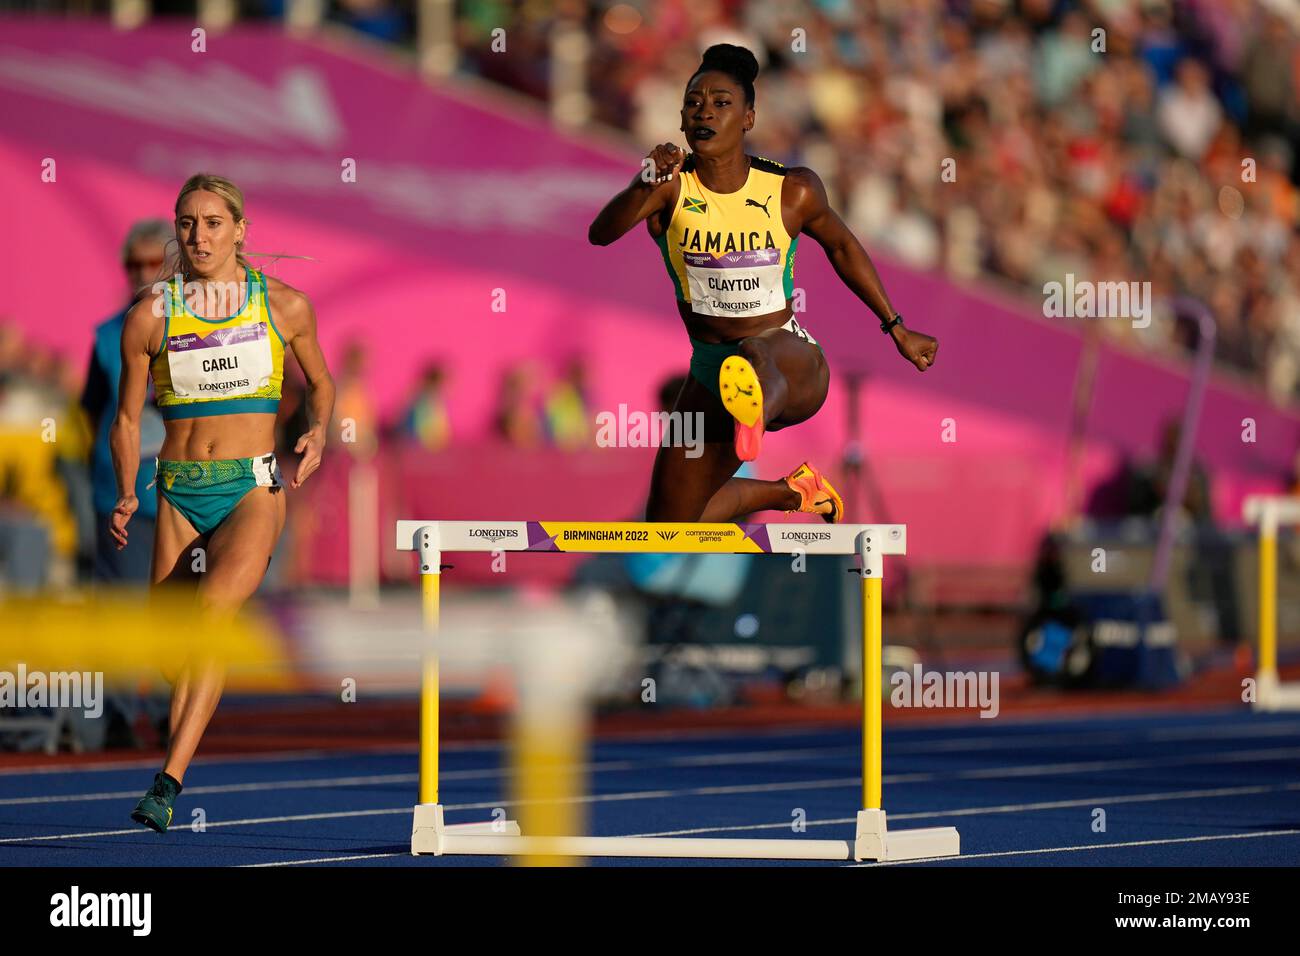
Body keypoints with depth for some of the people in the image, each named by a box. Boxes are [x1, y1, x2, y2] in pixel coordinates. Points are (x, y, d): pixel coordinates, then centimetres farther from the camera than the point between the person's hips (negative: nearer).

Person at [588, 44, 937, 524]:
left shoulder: (792, 191, -6)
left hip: (794, 363, -3)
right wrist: (643, 186, -47)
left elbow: (842, 247, 14)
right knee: (668, 534, 5)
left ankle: (753, 420, -77)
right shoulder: (671, 186, -8)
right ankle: (789, 490, 29)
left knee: (758, 354, -42)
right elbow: (600, 234, -26)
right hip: (711, 371, 3)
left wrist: (897, 330, 20)